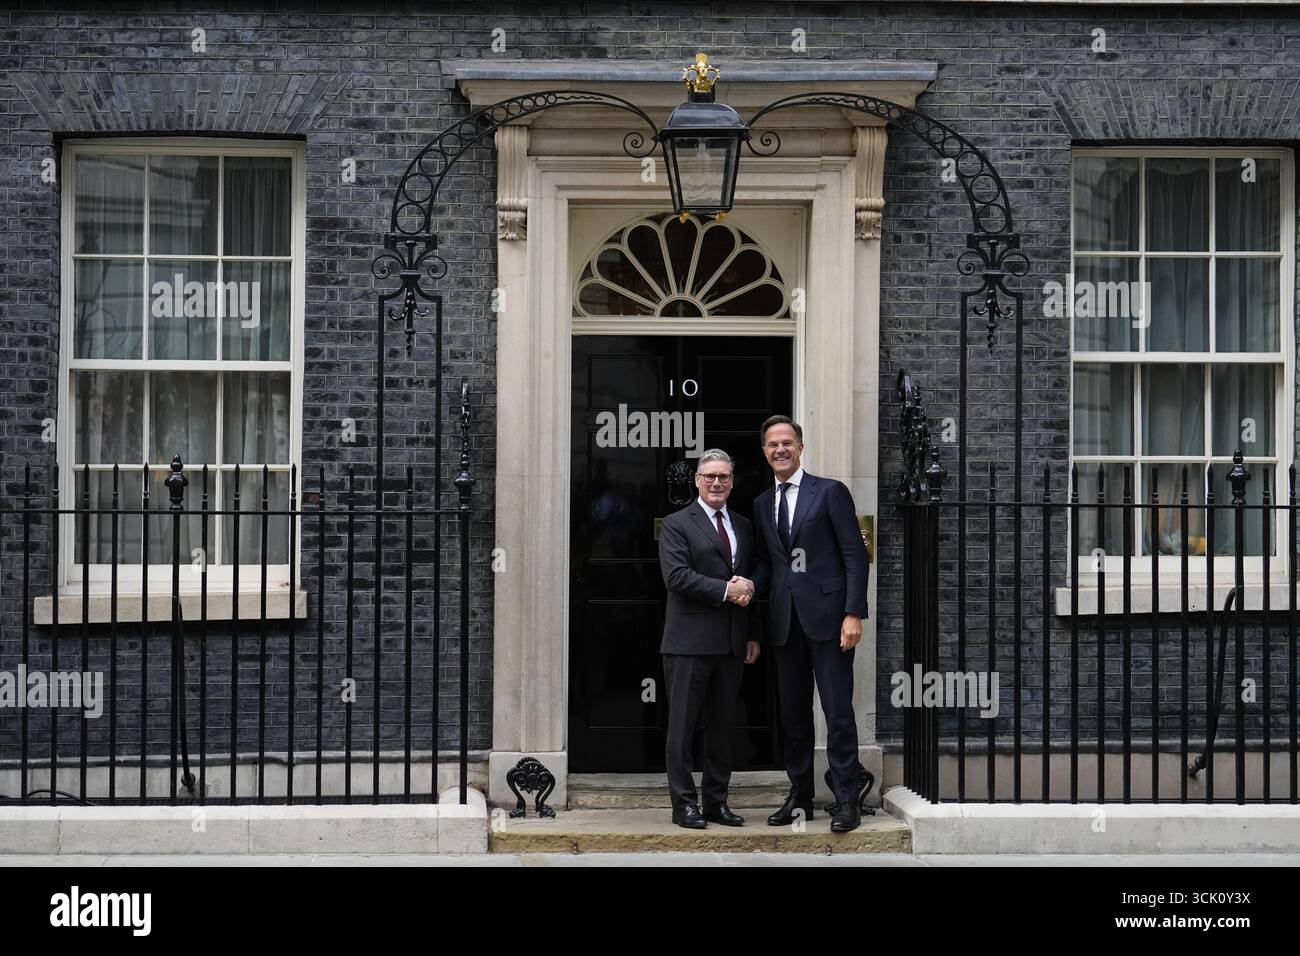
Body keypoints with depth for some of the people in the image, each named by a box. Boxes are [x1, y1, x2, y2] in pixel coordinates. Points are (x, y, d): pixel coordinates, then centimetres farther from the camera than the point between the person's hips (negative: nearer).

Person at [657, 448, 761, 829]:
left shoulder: (743, 527, 16)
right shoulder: (677, 524, -2)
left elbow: (750, 582, 18)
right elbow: (676, 576, -14)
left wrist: (753, 635, 11)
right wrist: (725, 590, -17)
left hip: (732, 642, 6)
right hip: (690, 641, -5)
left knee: (723, 725, 10)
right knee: (682, 725, -1)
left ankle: (717, 801, 18)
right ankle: (684, 804, 5)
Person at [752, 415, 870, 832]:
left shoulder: (830, 492, 0)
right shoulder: (762, 504, 15)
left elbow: (855, 555, -4)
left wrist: (853, 613, -12)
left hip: (826, 615, -5)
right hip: (784, 621, 5)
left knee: (838, 711, -4)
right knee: (793, 712, 9)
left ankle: (845, 800, 2)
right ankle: (800, 795, 18)